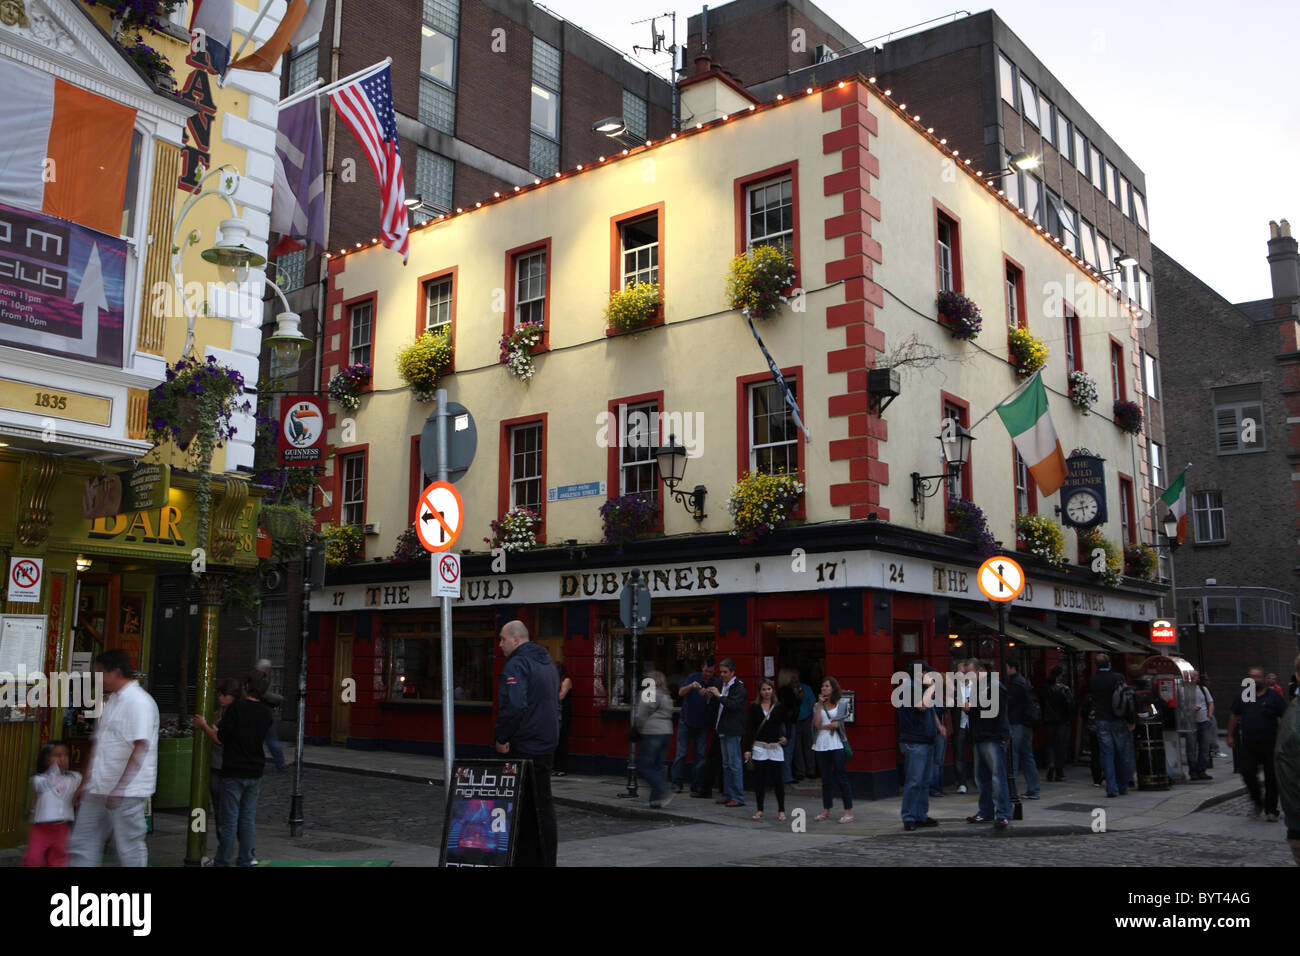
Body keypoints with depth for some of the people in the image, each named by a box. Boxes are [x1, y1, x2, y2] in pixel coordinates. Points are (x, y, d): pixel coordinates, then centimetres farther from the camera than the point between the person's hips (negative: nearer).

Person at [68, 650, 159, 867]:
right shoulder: (113, 701, 15)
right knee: (81, 845, 10)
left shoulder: (138, 702, -15)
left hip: (126, 792, -9)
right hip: (97, 791, 9)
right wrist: (84, 784, 19)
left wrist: (119, 788, -21)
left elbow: (140, 748, -21)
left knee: (130, 851, 0)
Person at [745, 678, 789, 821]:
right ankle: (759, 809, 15)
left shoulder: (780, 706, 1)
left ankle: (781, 810, 12)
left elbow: (789, 724, 13)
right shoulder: (754, 707, 2)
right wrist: (748, 749, -2)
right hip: (759, 747, 1)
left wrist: (787, 738, -2)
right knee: (759, 779, 4)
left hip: (776, 747, -1)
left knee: (778, 779, 2)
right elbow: (751, 728, 2)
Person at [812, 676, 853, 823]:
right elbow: (816, 723, -6)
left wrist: (822, 726, 2)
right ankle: (826, 811, 18)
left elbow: (836, 724, -8)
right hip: (821, 745, 4)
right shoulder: (818, 706, 11)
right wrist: (820, 704, -4)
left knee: (841, 778, -5)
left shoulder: (840, 704, 3)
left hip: (836, 745, -4)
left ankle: (848, 811, -3)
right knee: (826, 779, 10)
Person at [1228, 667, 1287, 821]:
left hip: (1270, 744, -2)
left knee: (1271, 778, 4)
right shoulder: (1242, 695, 7)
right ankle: (1257, 803, 14)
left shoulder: (1273, 696, -3)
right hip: (1248, 744, 2)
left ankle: (1271, 810, 16)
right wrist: (1230, 736, 12)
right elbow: (1234, 717, 15)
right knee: (1248, 773, -8)